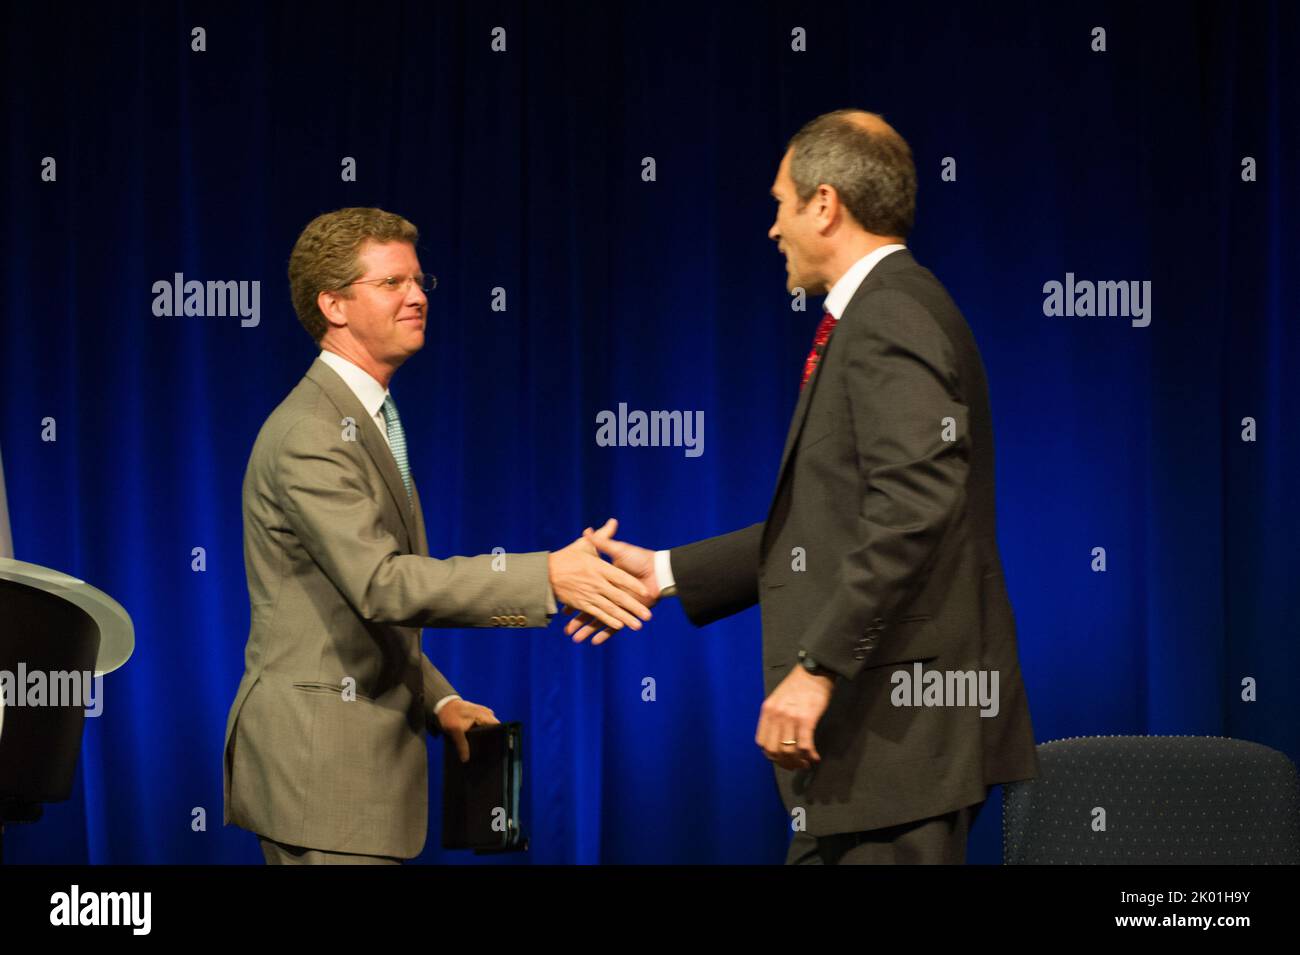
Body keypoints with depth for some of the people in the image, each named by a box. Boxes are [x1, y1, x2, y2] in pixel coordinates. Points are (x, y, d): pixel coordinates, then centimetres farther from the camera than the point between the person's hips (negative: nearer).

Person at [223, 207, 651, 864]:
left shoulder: (366, 420, 18)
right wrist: (546, 577, -34)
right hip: (318, 762, -10)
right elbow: (380, 584, -28)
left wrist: (435, 699, 9)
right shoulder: (309, 436, -16)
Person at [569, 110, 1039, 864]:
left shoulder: (890, 321, -13)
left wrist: (818, 666, -24)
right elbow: (828, 523, 22)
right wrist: (667, 573, 22)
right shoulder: (891, 313, 20)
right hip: (879, 722, 10)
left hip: (903, 717, -10)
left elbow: (912, 511, -25)